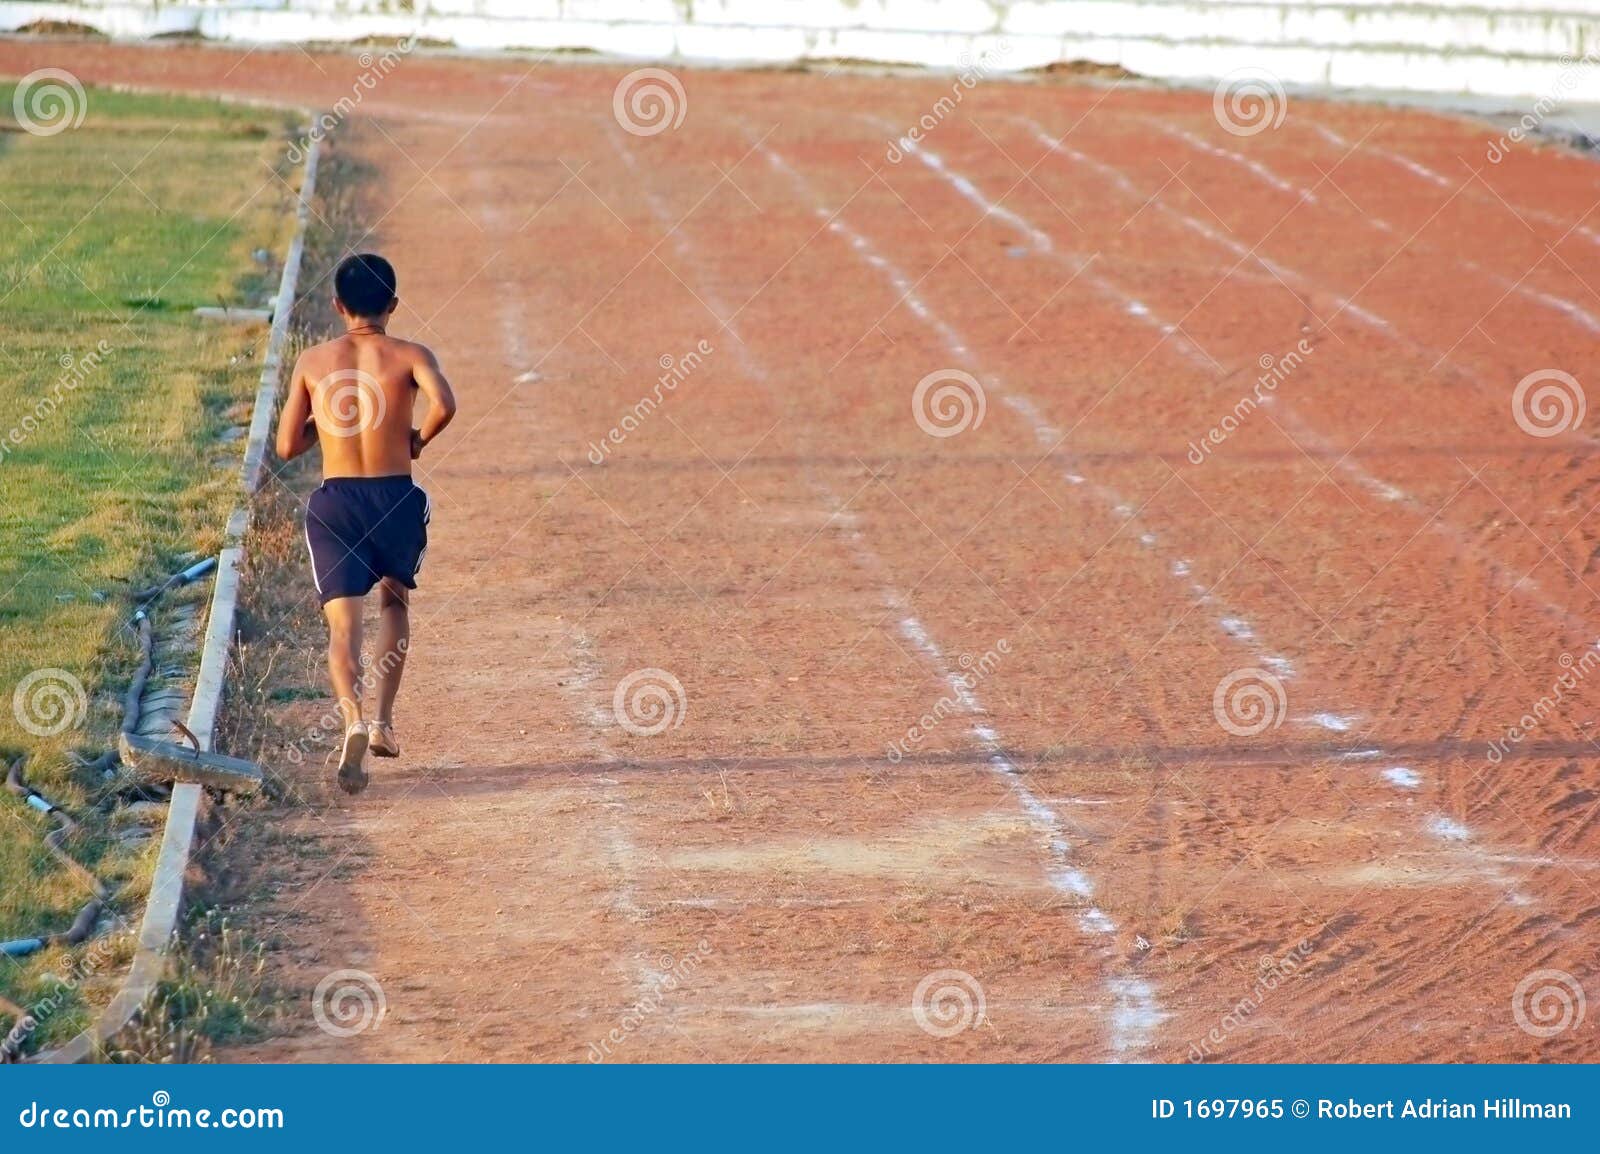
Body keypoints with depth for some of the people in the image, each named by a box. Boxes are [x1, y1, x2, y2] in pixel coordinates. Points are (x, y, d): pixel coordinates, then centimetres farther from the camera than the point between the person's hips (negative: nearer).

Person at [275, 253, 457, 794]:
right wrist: (420, 439, 0)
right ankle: (384, 722, 20)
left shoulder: (313, 361, 6)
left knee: (344, 623, -5)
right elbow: (443, 404, -20)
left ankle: (353, 718, -32)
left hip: (335, 502, 0)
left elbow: (287, 445, 8)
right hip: (396, 499, 0)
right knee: (394, 601, 26)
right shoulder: (409, 356, 0)